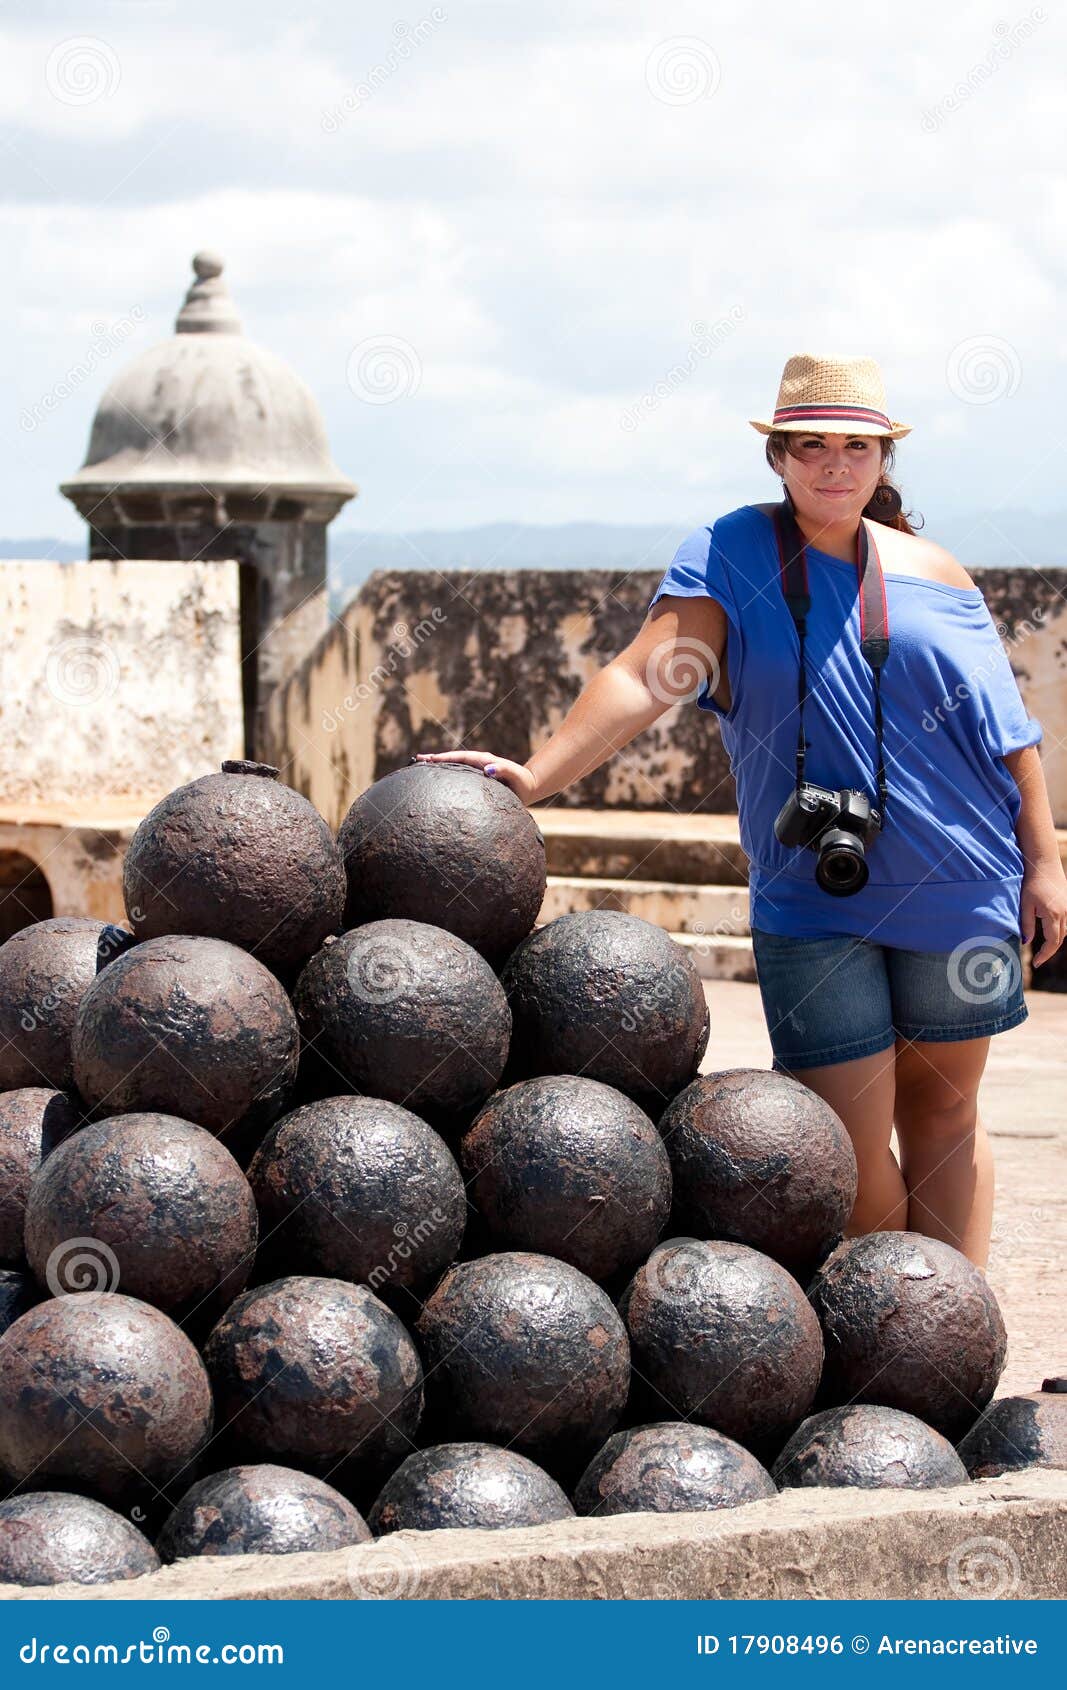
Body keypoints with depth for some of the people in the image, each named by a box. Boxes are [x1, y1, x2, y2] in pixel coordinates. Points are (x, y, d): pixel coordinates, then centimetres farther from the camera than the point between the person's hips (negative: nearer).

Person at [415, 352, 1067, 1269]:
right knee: (849, 1147, -6)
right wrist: (535, 775, -26)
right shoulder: (734, 555, -1)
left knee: (942, 1107, 10)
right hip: (811, 894, -2)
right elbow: (644, 677, -13)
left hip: (958, 885, 2)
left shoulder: (933, 573, 7)